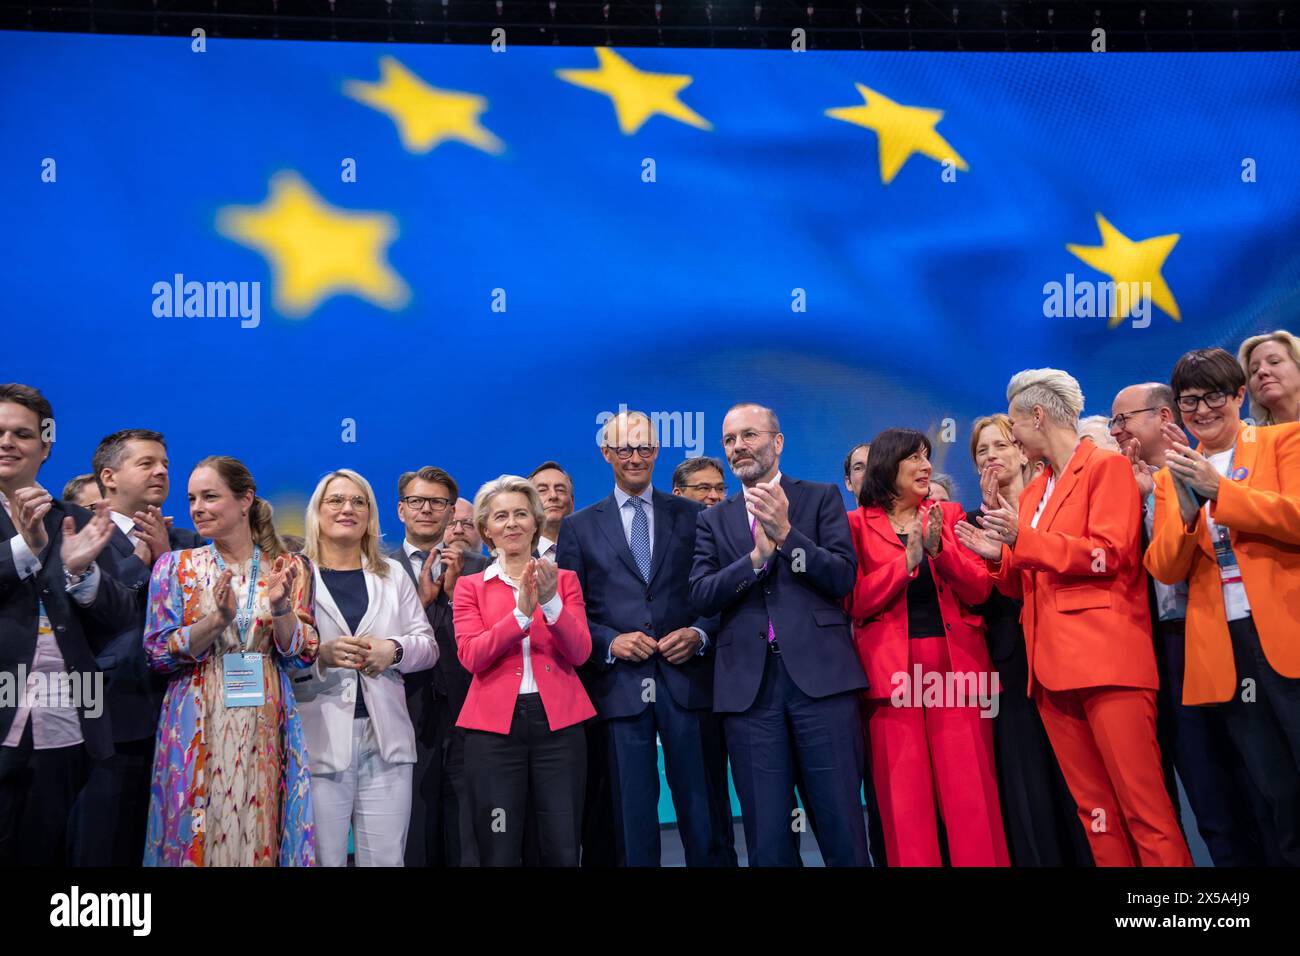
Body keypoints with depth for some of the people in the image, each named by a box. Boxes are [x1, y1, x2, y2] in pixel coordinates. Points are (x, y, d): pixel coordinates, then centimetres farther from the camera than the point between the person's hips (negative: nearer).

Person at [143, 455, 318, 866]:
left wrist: (282, 609, -19)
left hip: (266, 727, 0)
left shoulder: (290, 568, 2)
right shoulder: (176, 566, 2)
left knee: (261, 836, 5)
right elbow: (158, 654, -3)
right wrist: (217, 620, -18)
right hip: (198, 725, 0)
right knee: (198, 836, 4)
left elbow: (302, 655, 0)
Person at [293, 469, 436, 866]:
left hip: (385, 736, 3)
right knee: (323, 859, 5)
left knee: (386, 859, 6)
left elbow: (427, 643, 10)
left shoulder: (393, 574, 13)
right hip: (319, 738, -2)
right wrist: (320, 656, -20)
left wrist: (394, 650, -10)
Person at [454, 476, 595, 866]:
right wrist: (521, 612, -18)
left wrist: (550, 602, -17)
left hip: (558, 721, 1)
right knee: (499, 852, 5)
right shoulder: (470, 586, 8)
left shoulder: (564, 580, 10)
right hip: (494, 724, 0)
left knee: (563, 849, 2)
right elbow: (471, 656, -7)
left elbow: (579, 652, -2)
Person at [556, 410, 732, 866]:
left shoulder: (694, 516, 10)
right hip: (620, 687, 0)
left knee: (705, 818, 6)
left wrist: (700, 634, -9)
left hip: (688, 679, 0)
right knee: (633, 823, 7)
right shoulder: (578, 528, 9)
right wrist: (610, 642, -10)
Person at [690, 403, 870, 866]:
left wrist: (786, 533, -14)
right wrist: (759, 554, -12)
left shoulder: (821, 497, 9)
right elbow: (701, 597, 1)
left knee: (841, 823, 3)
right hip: (748, 684, 2)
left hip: (819, 672, -2)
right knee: (766, 832, 7)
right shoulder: (713, 520, 13)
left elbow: (843, 577, -2)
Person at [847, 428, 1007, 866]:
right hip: (892, 666, -2)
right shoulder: (857, 524, 4)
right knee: (905, 793, 0)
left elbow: (979, 589, 4)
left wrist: (939, 548, -12)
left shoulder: (949, 513, 13)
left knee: (970, 788, 1)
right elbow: (855, 603, -4)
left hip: (956, 661, 2)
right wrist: (906, 561, -13)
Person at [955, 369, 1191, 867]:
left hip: (1106, 658, -7)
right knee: (1094, 809, 8)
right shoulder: (1033, 491, 21)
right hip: (1052, 666, 7)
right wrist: (999, 556, 4)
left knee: (1144, 806, -7)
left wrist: (1023, 540, -15)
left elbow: (1109, 554, -11)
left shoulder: (1107, 466, 1)